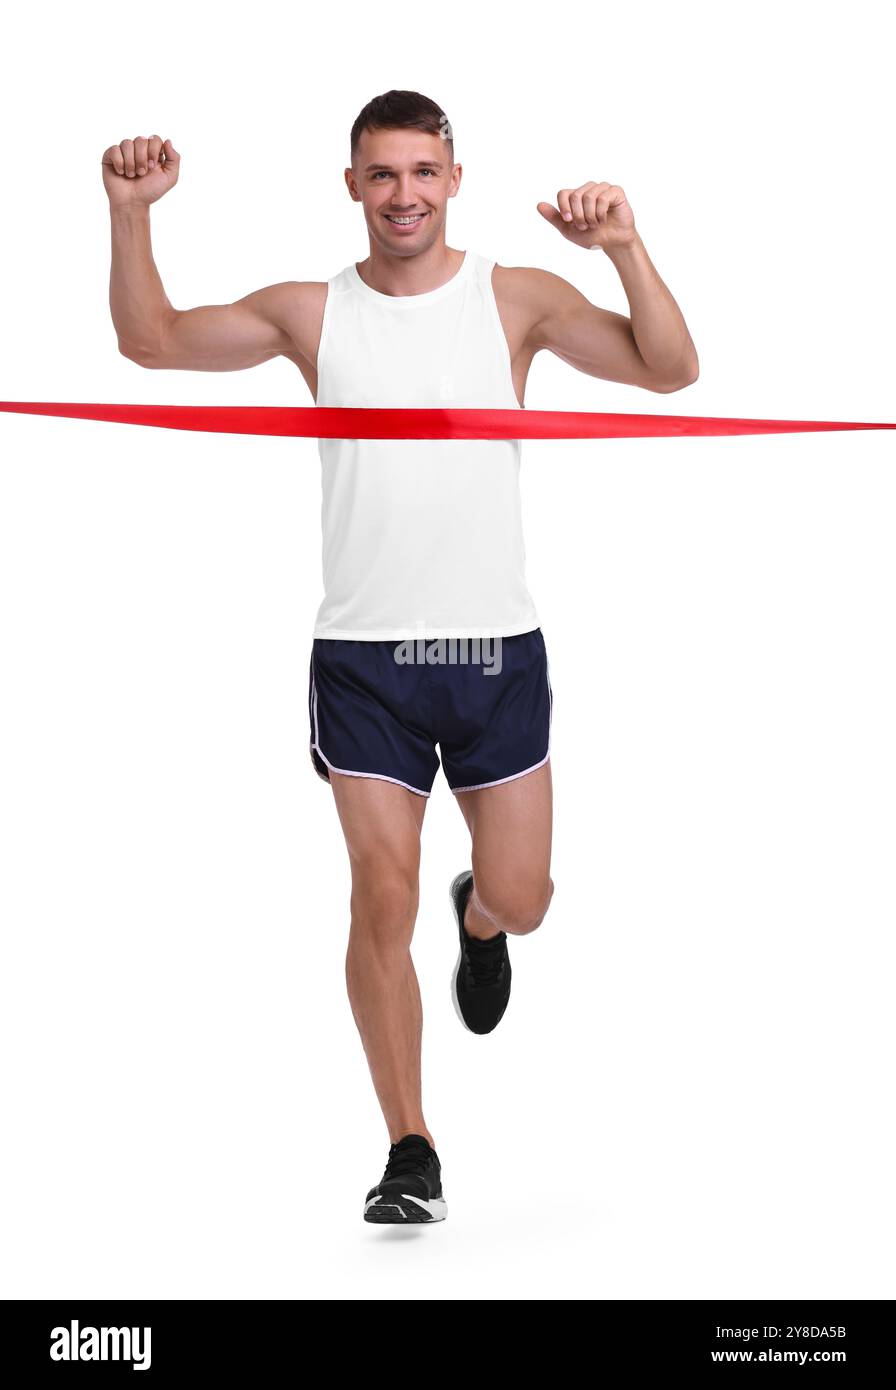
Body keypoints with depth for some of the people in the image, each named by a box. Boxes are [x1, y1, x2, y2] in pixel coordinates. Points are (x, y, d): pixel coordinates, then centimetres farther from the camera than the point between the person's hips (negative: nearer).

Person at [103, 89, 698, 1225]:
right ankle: (411, 1152, 8)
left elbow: (670, 370, -8)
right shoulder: (312, 313, 3)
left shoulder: (516, 300, 0)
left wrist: (623, 246, -23)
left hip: (495, 649, 0)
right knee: (383, 900, -4)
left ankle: (478, 919, 46)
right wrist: (130, 216, -11)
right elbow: (151, 341, 5)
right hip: (363, 654, 0)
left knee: (519, 900, 7)